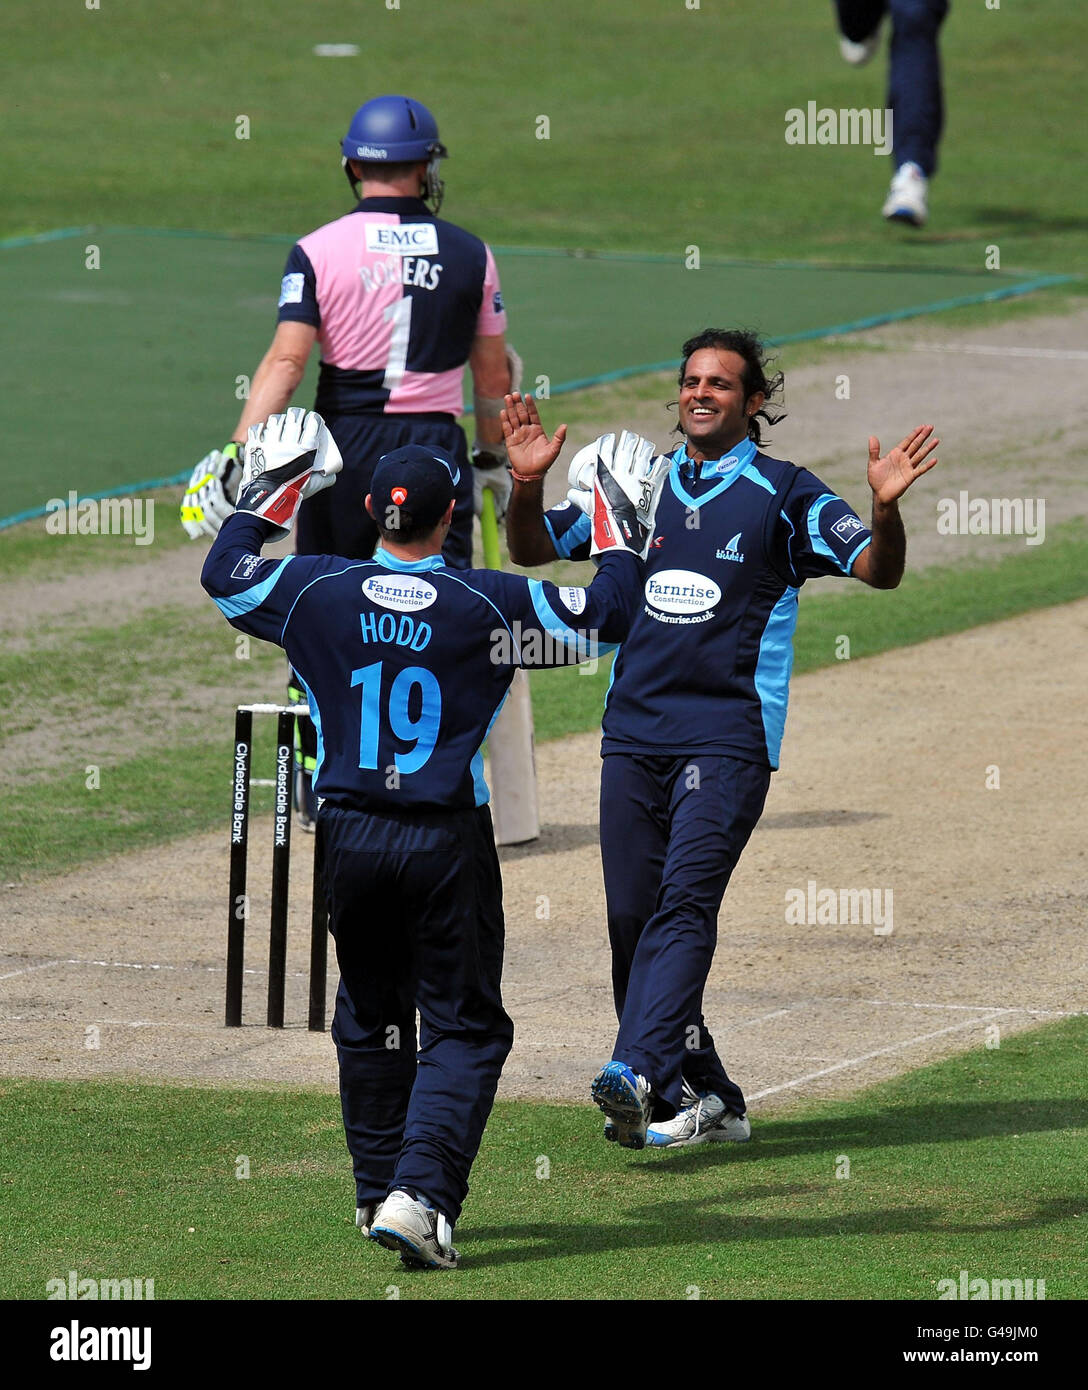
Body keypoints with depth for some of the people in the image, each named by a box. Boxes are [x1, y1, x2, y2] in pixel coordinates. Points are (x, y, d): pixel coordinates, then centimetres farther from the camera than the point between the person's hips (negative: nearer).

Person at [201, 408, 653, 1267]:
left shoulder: (317, 592, -2)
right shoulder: (489, 606, -8)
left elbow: (223, 576, 17)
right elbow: (608, 616, 1)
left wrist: (269, 492, 28)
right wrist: (621, 529, 16)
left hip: (350, 835, 3)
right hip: (448, 841, -3)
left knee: (370, 1018, 20)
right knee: (463, 1027, 2)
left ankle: (380, 1187, 28)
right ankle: (420, 1192, -15)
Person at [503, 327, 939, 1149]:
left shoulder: (784, 495, 2)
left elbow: (879, 570, -6)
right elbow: (533, 550, 18)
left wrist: (885, 508, -27)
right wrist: (528, 487, -3)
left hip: (729, 736, -5)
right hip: (633, 734, 5)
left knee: (686, 901, -19)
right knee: (632, 919, 3)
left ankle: (640, 1074, -33)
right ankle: (704, 1102, 11)